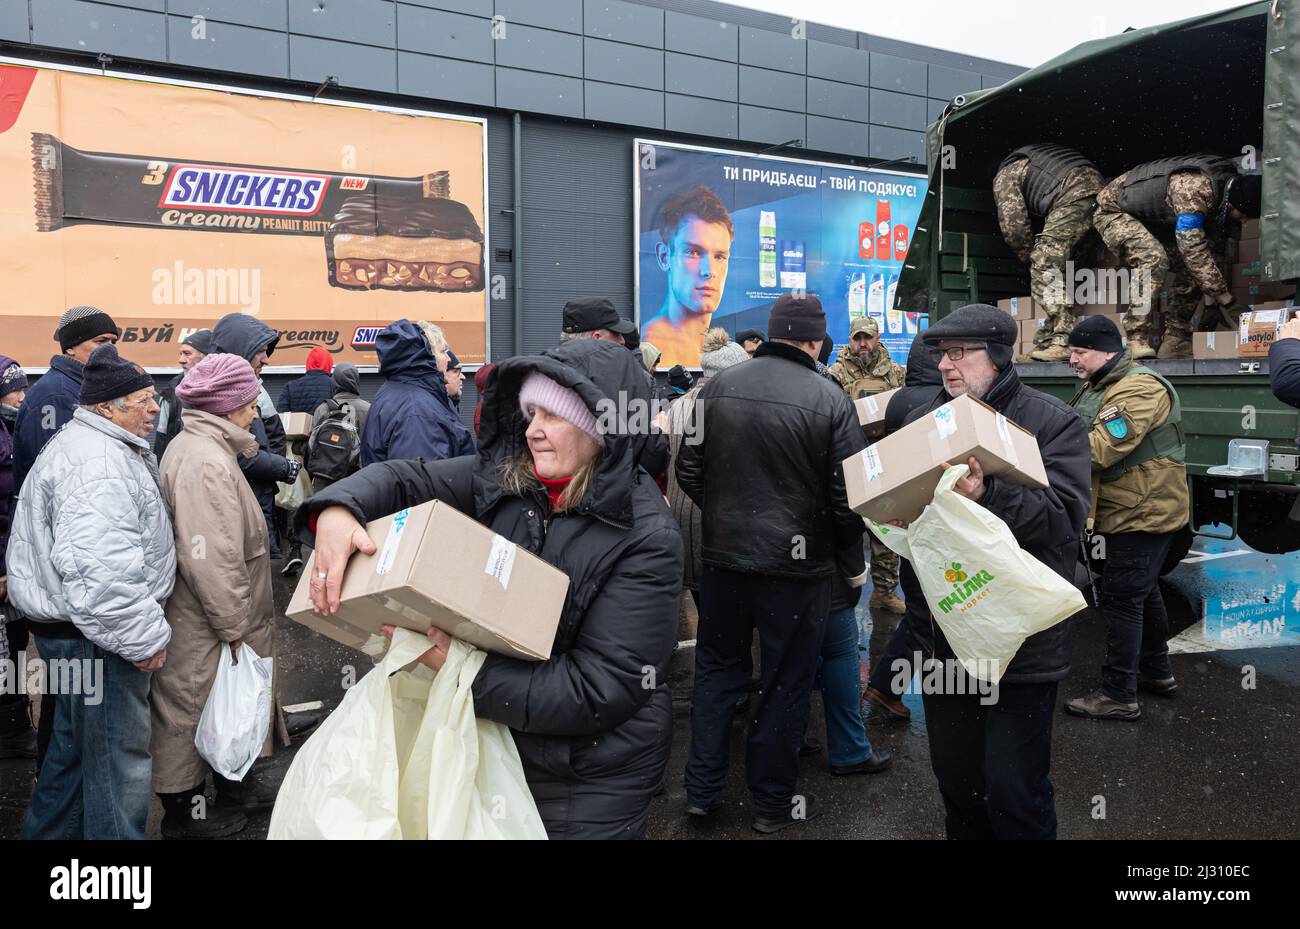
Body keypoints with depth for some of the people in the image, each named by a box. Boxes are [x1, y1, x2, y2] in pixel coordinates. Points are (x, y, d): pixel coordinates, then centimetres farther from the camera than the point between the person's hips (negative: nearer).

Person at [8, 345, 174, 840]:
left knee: (75, 744, 25)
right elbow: (99, 570, -32)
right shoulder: (97, 464, -22)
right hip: (94, 637, -11)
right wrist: (144, 637, -24)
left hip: (73, 628, 11)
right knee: (118, 758, 0)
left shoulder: (89, 445, 14)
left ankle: (49, 831, 41)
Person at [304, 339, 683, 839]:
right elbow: (405, 478, -1)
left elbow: (598, 690, -26)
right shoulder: (504, 477, -6)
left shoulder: (646, 538, -24)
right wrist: (337, 510, -23)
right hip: (495, 735, 5)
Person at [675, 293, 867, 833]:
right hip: (798, 564, -3)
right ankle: (774, 802, 28)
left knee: (718, 670, 19)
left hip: (724, 555, 3)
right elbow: (849, 495, -12)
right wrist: (844, 549, 7)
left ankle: (702, 790, 27)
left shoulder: (718, 386, -4)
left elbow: (688, 470, 2)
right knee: (785, 684, 12)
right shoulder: (830, 400, -13)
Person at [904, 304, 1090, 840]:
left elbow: (1065, 515, -17)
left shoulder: (1054, 424, -4)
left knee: (1013, 795, 2)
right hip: (940, 637, 5)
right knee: (955, 780, 19)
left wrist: (988, 496, -32)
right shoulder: (922, 420, 10)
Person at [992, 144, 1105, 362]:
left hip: (1074, 196, -9)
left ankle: (1063, 341, -21)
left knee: (1046, 265, -12)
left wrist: (1031, 258, 16)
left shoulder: (1005, 175, 15)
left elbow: (1013, 225, 3)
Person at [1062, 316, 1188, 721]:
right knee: (1143, 592, 21)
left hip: (1142, 514, -11)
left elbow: (1101, 449, -29)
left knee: (1122, 600, -7)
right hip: (1135, 510, 11)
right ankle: (1156, 672, 37)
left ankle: (1119, 695, 0)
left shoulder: (1138, 390, -21)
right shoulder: (1098, 387, 13)